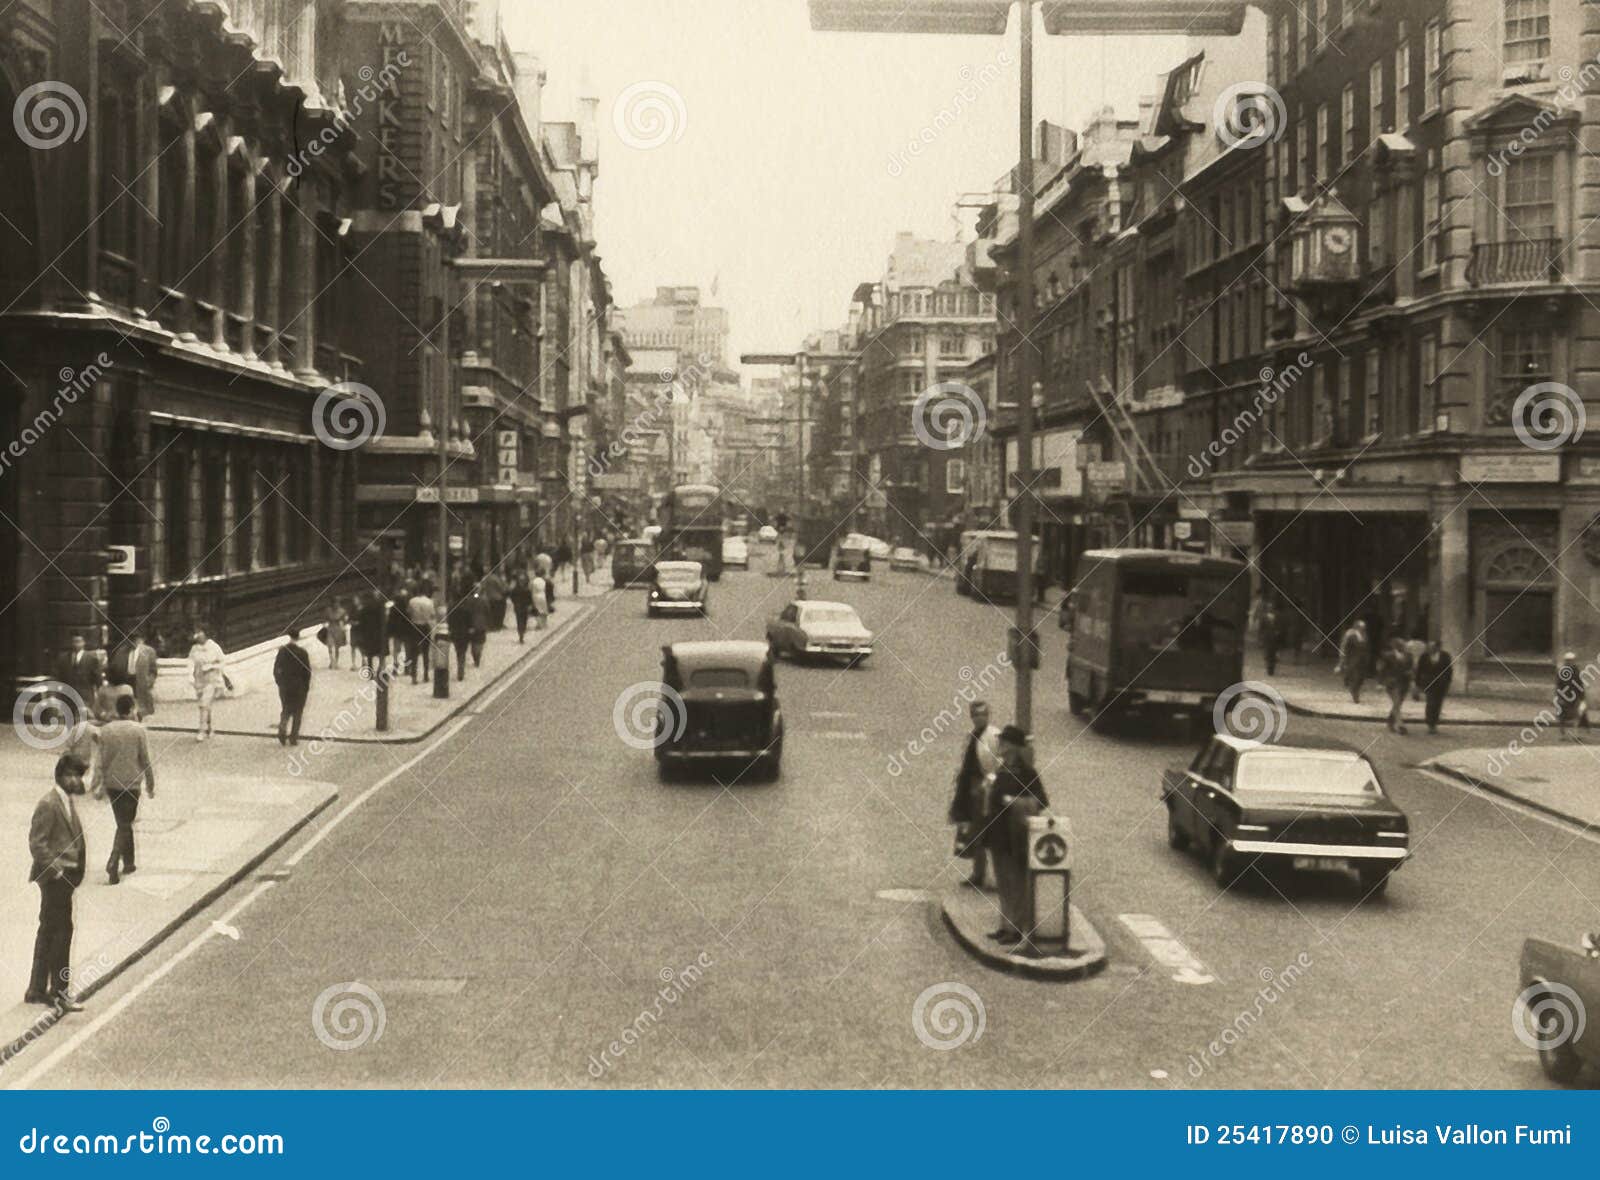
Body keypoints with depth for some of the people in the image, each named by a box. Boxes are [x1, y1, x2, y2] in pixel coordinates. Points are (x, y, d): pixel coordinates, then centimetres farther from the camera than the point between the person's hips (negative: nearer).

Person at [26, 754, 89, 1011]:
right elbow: (37, 842, -19)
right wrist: (55, 870, -18)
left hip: (65, 876, 10)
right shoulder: (48, 804, -17)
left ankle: (37, 990, 24)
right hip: (55, 878, -10)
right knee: (62, 931, -4)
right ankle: (59, 992, 3)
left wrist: (75, 870, 13)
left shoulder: (67, 802, 11)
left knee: (48, 932, 15)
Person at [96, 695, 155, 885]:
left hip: (111, 784, 4)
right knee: (124, 826, 1)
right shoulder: (138, 730, -9)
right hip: (131, 784, -4)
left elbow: (101, 761, 3)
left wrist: (100, 784, 12)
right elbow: (146, 761, -7)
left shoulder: (105, 730, 1)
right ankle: (112, 862, -16)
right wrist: (150, 785, 4)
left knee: (124, 823, 19)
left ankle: (128, 863, 27)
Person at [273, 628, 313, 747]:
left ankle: (282, 735, 2)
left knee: (285, 710, 17)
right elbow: (307, 671, -8)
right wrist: (307, 687, 3)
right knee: (297, 713, 9)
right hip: (299, 686, -3)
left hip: (285, 686, 3)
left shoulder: (282, 651, -5)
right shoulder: (302, 652, -13)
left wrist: (279, 682, 13)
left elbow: (276, 668, 0)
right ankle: (293, 738, 9)